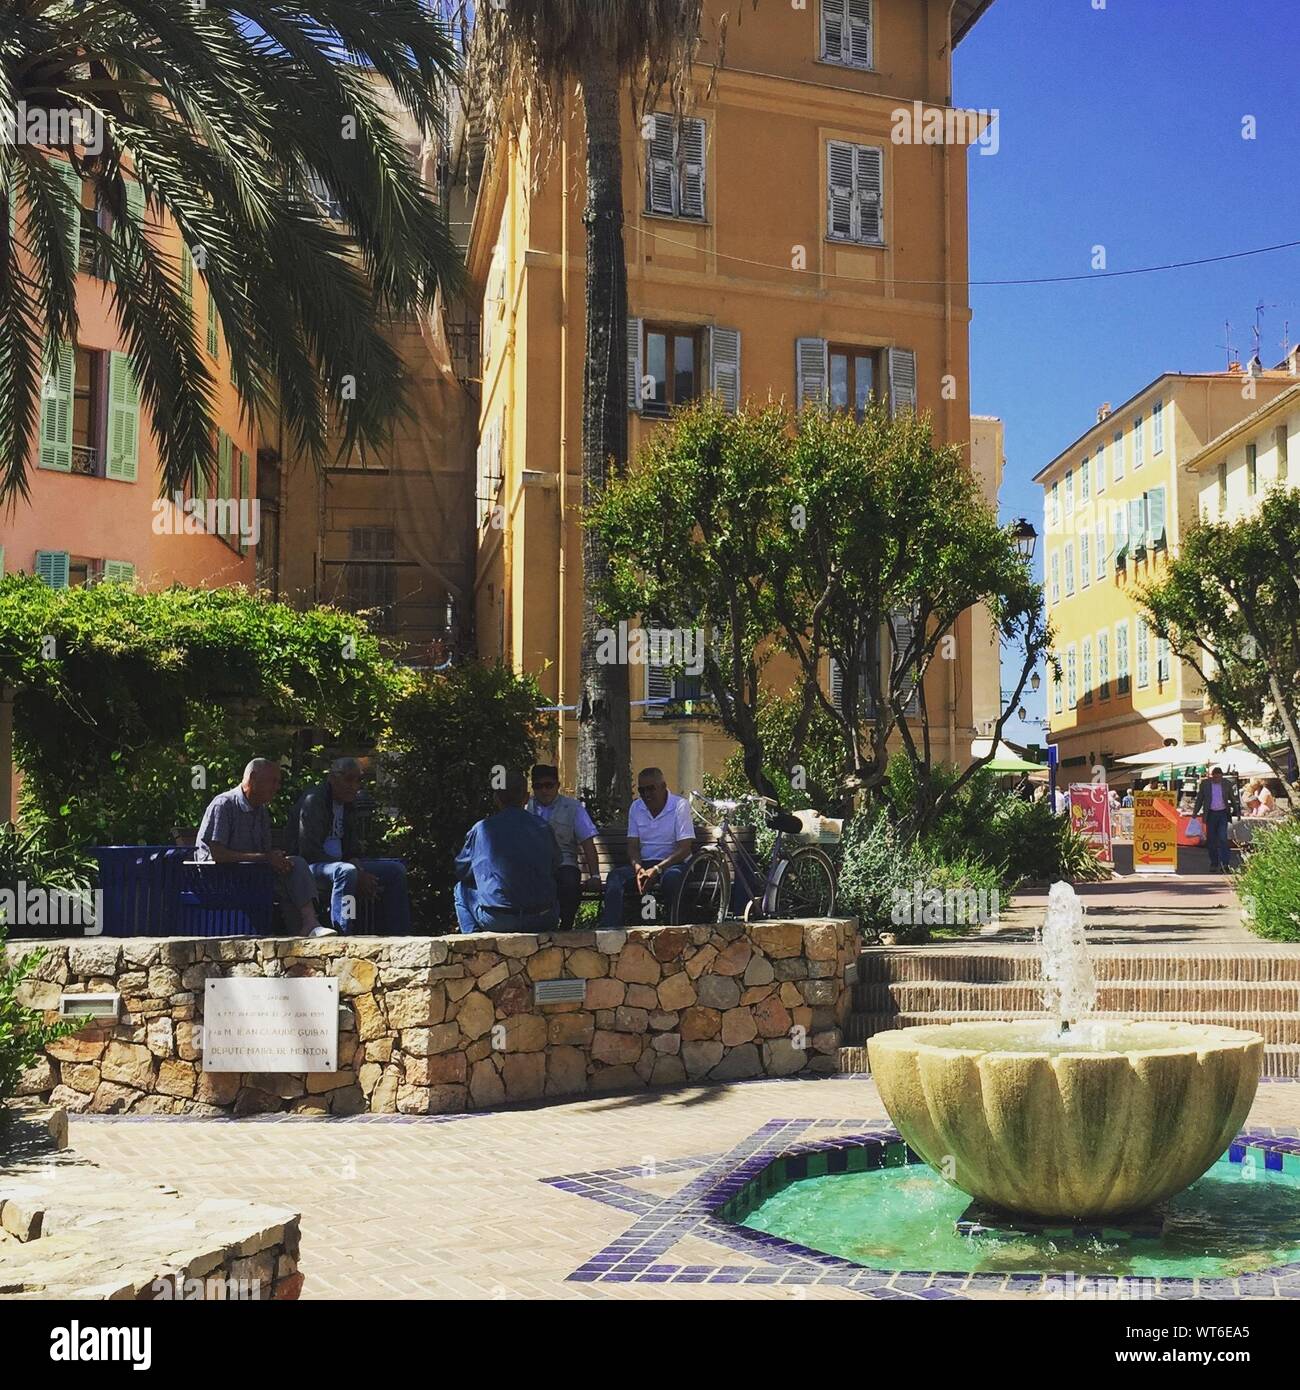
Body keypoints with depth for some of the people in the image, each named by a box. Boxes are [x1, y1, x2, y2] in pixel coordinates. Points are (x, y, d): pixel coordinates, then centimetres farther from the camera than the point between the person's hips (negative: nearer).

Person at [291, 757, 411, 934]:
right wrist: (357, 877, -24)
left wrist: (355, 861, -6)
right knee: (346, 871, -39)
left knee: (396, 869, -1)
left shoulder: (348, 803, 14)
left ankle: (399, 938, -5)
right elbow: (309, 851, -22)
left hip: (341, 862, 9)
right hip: (311, 866, -9)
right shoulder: (313, 800, -13)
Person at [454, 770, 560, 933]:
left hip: (497, 921, -2)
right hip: (543, 921, 2)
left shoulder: (481, 829, -1)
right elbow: (555, 864, 21)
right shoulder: (542, 826, 5)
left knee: (462, 890, 24)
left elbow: (460, 870, 14)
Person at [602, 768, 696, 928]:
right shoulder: (636, 808, 9)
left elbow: (685, 848, -13)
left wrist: (657, 869, -23)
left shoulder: (680, 805, -6)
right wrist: (638, 868, -17)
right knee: (615, 877, -25)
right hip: (644, 863, 4)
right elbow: (633, 846, 6)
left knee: (671, 877, -39)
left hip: (672, 863, -4)